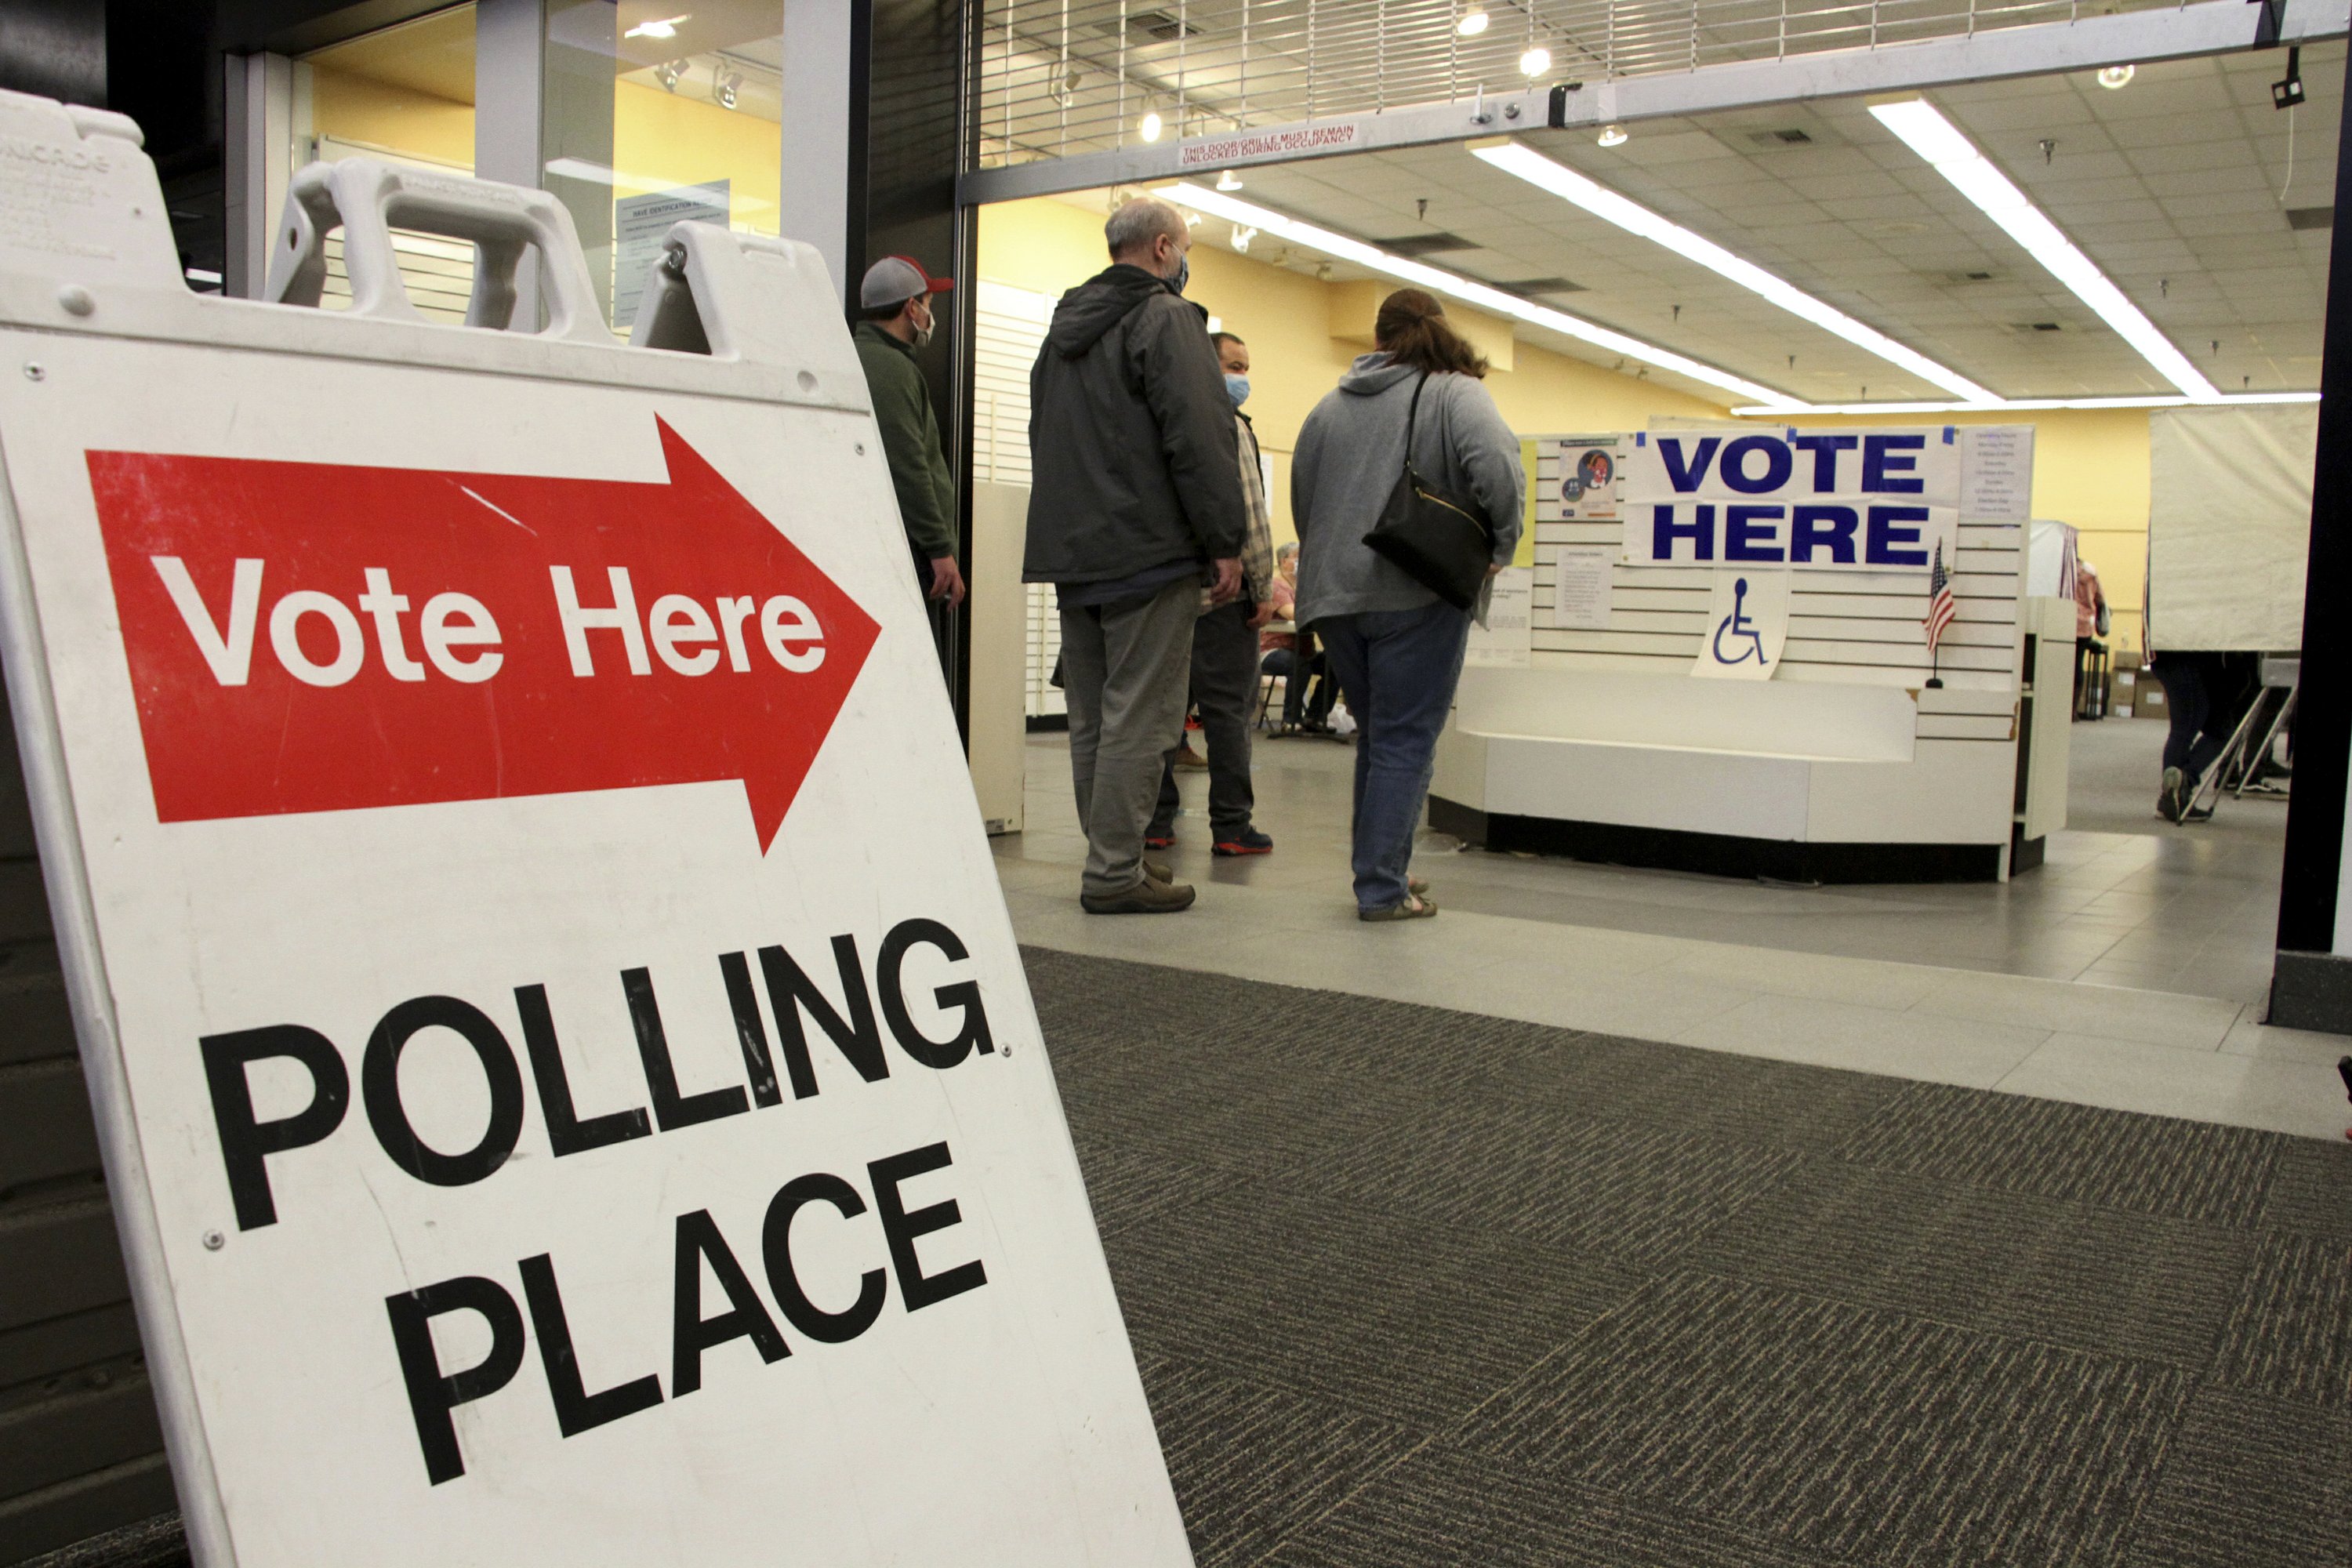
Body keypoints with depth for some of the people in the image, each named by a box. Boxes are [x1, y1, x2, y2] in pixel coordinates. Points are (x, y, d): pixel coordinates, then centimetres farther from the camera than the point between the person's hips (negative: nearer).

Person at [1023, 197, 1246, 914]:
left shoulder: (1065, 327, 19)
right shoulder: (1166, 319, -8)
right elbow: (1200, 439, -17)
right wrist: (1226, 544, -13)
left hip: (1072, 552, 9)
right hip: (1150, 555, -8)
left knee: (1092, 718, 12)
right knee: (1139, 718, -7)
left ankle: (1111, 858, 19)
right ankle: (1115, 873, -6)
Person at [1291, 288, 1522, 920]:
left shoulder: (1331, 404, 15)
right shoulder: (1455, 393, -2)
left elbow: (1300, 496, 18)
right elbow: (1498, 466, -20)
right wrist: (1500, 547, -8)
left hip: (1335, 593, 5)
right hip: (1416, 596, -5)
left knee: (1375, 734, 19)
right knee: (1405, 742, 1)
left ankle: (1381, 866, 26)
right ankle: (1382, 888, 1)